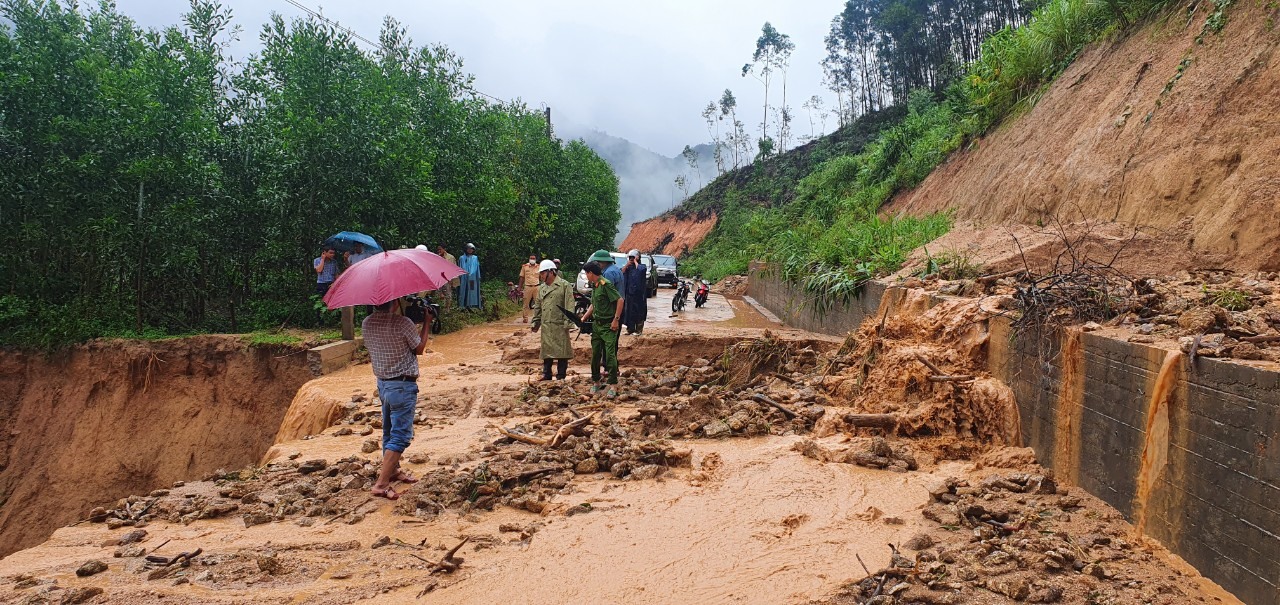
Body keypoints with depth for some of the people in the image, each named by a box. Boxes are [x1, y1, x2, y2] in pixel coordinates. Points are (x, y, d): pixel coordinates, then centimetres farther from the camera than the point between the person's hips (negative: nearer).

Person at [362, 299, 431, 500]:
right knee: (400, 436, -2)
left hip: (382, 383, 7)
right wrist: (427, 323, 3)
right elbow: (419, 348, -7)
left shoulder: (366, 324, -2)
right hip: (403, 385, -7)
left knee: (389, 431, 22)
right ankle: (381, 483, -6)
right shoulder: (402, 323, -21)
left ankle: (393, 470, 37)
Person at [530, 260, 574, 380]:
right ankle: (546, 375, 19)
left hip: (559, 325, -6)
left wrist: (568, 322, -16)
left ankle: (561, 376, 7)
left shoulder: (564, 285, -4)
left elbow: (569, 306, -10)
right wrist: (535, 322, 17)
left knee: (561, 351, -1)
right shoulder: (541, 288, 16)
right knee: (546, 351, 10)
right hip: (546, 326, 6)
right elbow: (537, 307, 22)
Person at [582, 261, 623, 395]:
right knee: (595, 354, 12)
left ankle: (612, 386, -7)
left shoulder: (606, 284, -15)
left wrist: (616, 320, -19)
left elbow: (620, 300, -19)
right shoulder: (594, 286, 13)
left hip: (608, 325, -9)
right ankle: (596, 382, 23)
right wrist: (584, 317, 12)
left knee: (610, 354, -9)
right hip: (597, 324, 9)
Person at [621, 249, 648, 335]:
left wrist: (635, 262, -12)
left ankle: (638, 330, 1)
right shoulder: (629, 268, 14)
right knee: (629, 311, 7)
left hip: (638, 293, -6)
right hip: (629, 293, 6)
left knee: (639, 312, -4)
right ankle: (630, 329, 16)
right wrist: (627, 265, -5)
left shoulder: (642, 266, -2)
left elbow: (640, 269, -26)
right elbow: (621, 273, 0)